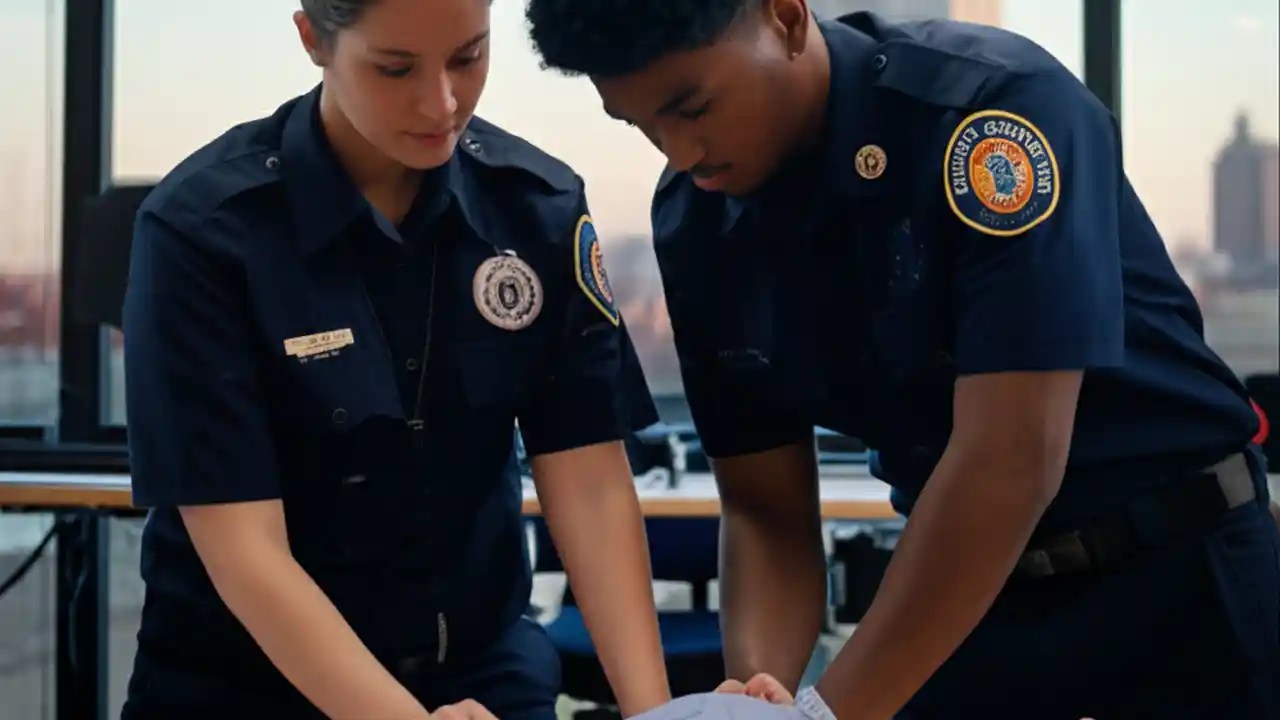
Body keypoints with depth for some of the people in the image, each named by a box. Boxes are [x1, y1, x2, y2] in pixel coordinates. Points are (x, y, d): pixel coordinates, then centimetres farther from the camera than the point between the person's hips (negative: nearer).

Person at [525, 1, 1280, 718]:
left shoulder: (995, 103, -24)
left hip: (1174, 566, -4)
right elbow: (766, 508, -2)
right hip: (969, 589, 4)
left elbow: (1011, 456, -29)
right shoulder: (694, 221, -7)